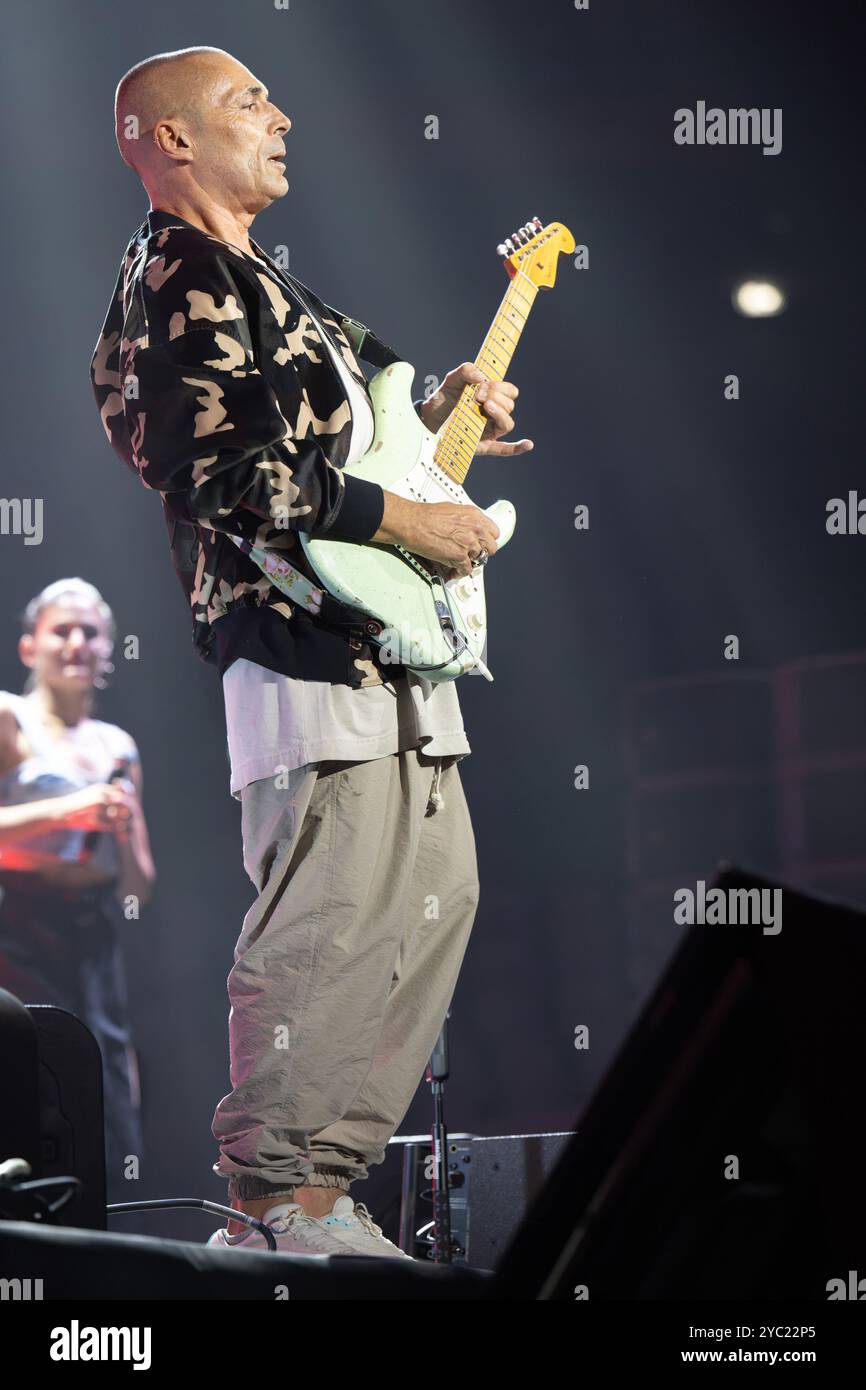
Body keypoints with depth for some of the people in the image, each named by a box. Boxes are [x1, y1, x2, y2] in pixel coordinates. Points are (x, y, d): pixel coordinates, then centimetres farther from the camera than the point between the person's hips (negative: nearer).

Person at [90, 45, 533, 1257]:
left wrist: (427, 425, 18)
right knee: (330, 920, -14)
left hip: (378, 653, 11)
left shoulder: (249, 279, 26)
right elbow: (233, 475, -19)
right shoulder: (184, 276, -8)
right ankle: (277, 1196, -9)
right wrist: (406, 518, -14)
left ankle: (325, 1168, 14)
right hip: (311, 654, -11)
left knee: (436, 894, 11)